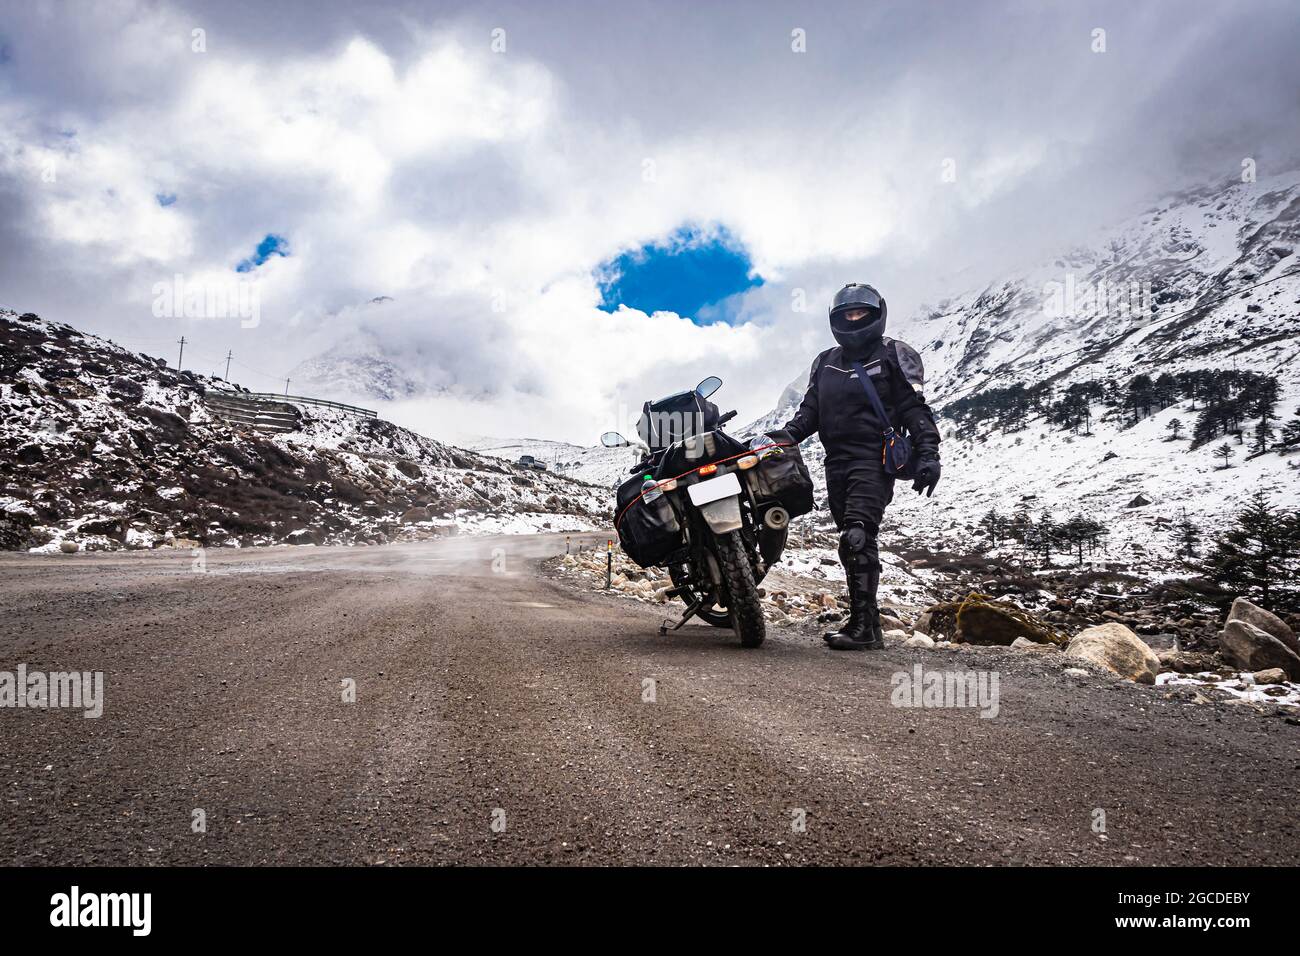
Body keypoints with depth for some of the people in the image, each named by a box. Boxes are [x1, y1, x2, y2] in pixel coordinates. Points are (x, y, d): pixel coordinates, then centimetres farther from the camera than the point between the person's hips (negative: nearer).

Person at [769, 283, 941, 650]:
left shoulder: (894, 355, 4)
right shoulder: (825, 362, 22)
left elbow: (915, 409, -3)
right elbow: (810, 410, 20)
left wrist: (927, 454, -15)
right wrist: (787, 434, 1)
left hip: (874, 458, -6)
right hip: (837, 462, 6)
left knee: (856, 537, -21)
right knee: (854, 544, 6)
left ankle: (864, 623, -20)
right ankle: (866, 624, 11)